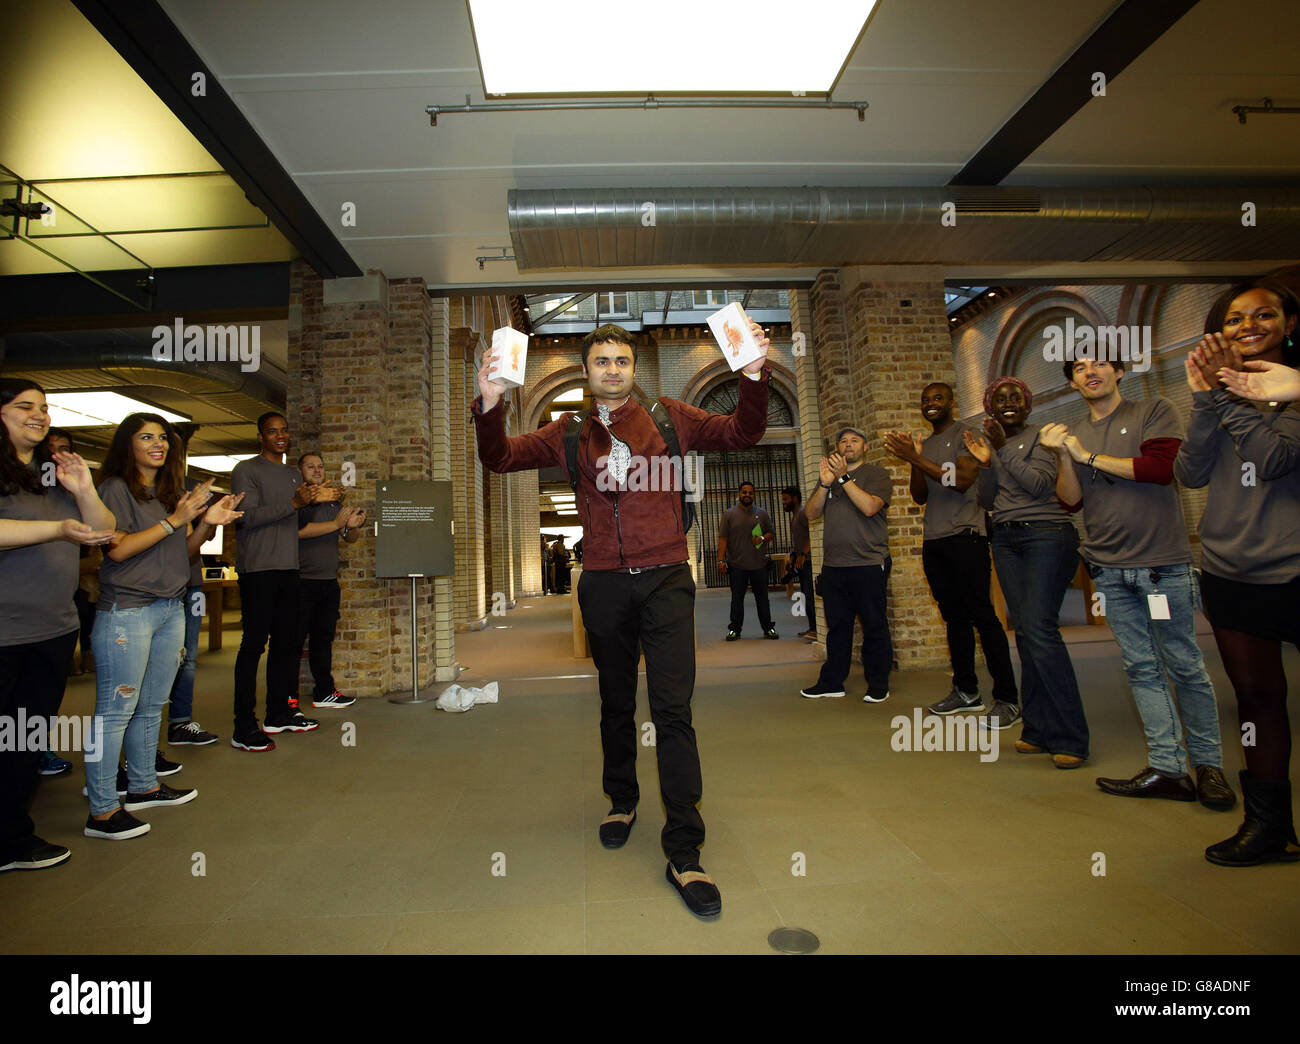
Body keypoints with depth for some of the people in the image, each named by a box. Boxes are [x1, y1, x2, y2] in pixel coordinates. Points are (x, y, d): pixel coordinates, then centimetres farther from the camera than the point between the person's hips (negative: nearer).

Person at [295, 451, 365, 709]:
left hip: (329, 581, 6)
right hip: (302, 580, -6)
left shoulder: (335, 501, 18)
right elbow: (299, 530, -19)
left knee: (323, 638, 12)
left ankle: (324, 692, 18)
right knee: (295, 640, -4)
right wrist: (336, 524, -17)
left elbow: (351, 539, 17)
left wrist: (353, 526, -5)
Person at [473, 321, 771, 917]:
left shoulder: (669, 417, 7)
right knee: (616, 706, 17)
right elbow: (499, 458, 4)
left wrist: (754, 376, -17)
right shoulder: (569, 433, 10)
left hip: (665, 579, -2)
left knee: (673, 710, -6)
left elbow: (741, 434, 0)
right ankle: (622, 802, 40)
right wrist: (489, 404, -15)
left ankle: (684, 854, 2)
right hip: (603, 584, 2)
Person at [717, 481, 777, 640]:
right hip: (736, 565, -1)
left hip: (759, 564, 1)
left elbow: (772, 533, 14)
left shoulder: (762, 513, 10)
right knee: (737, 598, 5)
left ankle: (768, 627, 15)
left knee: (762, 597, 7)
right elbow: (723, 538, -1)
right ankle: (735, 629, 13)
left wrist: (763, 538, -9)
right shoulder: (729, 514, 4)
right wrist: (721, 560, -9)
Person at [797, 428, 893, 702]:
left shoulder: (876, 474, 3)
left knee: (874, 626, 1)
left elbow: (870, 507, -15)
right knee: (837, 626, 9)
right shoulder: (828, 474, 18)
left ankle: (878, 685, 11)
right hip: (833, 566, 5)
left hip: (868, 564, -4)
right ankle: (831, 682, 17)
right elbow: (812, 513, 7)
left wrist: (844, 477, -15)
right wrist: (825, 484, -8)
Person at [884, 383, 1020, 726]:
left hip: (966, 536, -7)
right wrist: (914, 460, -3)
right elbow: (920, 496, 13)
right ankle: (966, 691, 16)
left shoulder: (966, 434, -1)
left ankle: (1007, 699, -6)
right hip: (934, 541, 7)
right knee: (955, 617, 9)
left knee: (982, 615, -9)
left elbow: (963, 480, -15)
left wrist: (916, 458, -17)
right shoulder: (924, 445, 19)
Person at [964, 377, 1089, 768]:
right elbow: (987, 502, 11)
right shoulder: (988, 441, 15)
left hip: (1046, 534, -6)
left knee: (1040, 628, -15)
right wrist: (985, 463, -3)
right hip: (1006, 539, 6)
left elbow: (1039, 484, -14)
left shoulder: (1040, 436, 0)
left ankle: (1069, 737, -8)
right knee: (1024, 632, 3)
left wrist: (1005, 449, -15)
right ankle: (1039, 731, 9)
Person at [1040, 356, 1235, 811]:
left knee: (1184, 666, 1)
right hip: (1109, 569, 4)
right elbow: (1071, 502, 6)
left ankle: (1208, 765, 14)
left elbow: (1161, 467, -13)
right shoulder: (1073, 436, 14)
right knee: (1141, 667, 3)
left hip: (1162, 562, -4)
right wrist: (1063, 457, -9)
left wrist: (1089, 456, -7)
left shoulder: (1154, 412, 3)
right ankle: (1168, 768, 8)